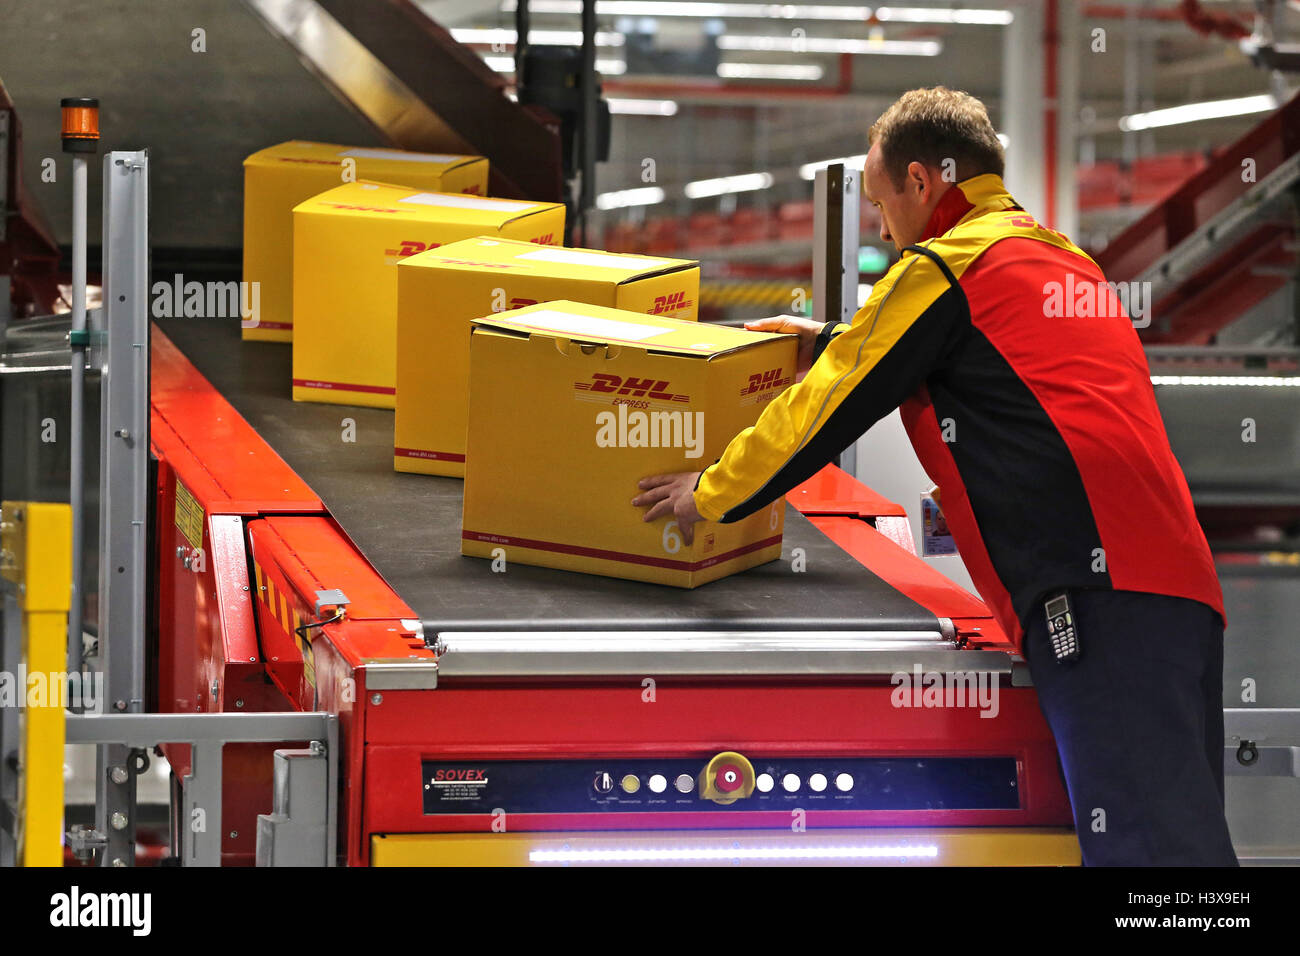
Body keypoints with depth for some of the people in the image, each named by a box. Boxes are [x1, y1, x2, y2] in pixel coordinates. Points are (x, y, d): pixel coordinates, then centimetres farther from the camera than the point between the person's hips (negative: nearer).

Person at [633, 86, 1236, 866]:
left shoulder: (945, 268, 2)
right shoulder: (1066, 260, 29)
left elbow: (830, 410, 6)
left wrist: (711, 494, 19)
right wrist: (835, 344, 53)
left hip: (1098, 589, -9)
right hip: (1182, 587, 9)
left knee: (1144, 846, -19)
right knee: (1182, 835, 8)